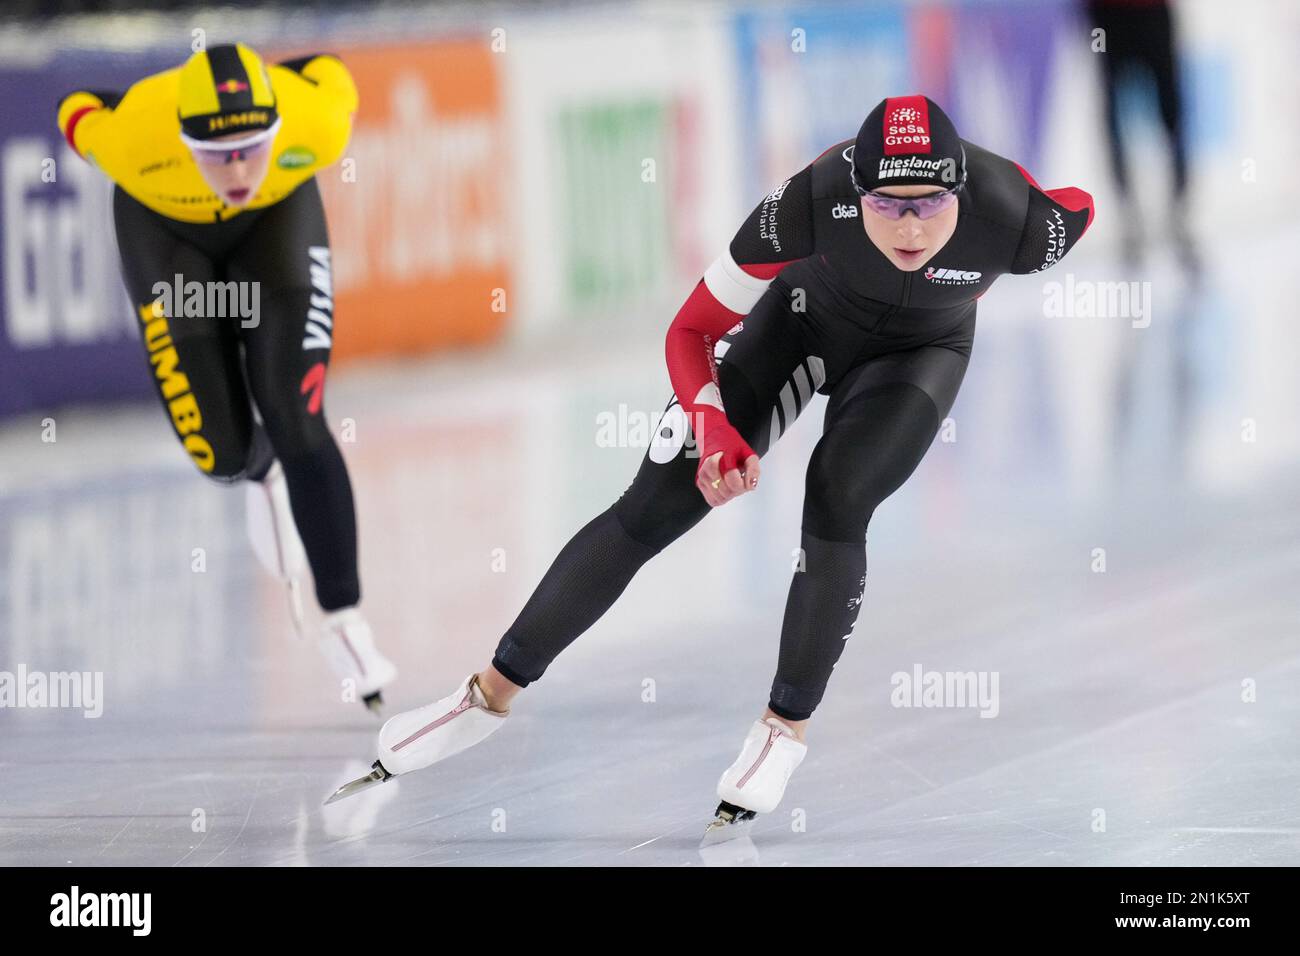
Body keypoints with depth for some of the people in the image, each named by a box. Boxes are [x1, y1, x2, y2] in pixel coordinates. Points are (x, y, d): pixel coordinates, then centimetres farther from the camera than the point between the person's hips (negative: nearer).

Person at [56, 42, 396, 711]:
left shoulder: (316, 123, -39)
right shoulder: (133, 137, -41)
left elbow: (326, 70, -13)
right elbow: (78, 110, -16)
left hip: (278, 215, 0)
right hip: (164, 228, 0)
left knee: (297, 424, -15)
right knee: (224, 454, -4)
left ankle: (343, 621, 0)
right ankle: (264, 476, 36)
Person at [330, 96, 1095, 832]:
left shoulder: (1015, 218, -37)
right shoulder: (815, 200, -37)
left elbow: (1080, 211, -8)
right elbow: (692, 330, -22)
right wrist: (714, 429, -39)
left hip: (919, 352, 0)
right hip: (805, 317, 0)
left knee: (836, 502, -24)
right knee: (654, 505, -4)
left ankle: (788, 726, -2)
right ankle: (494, 693, 7)